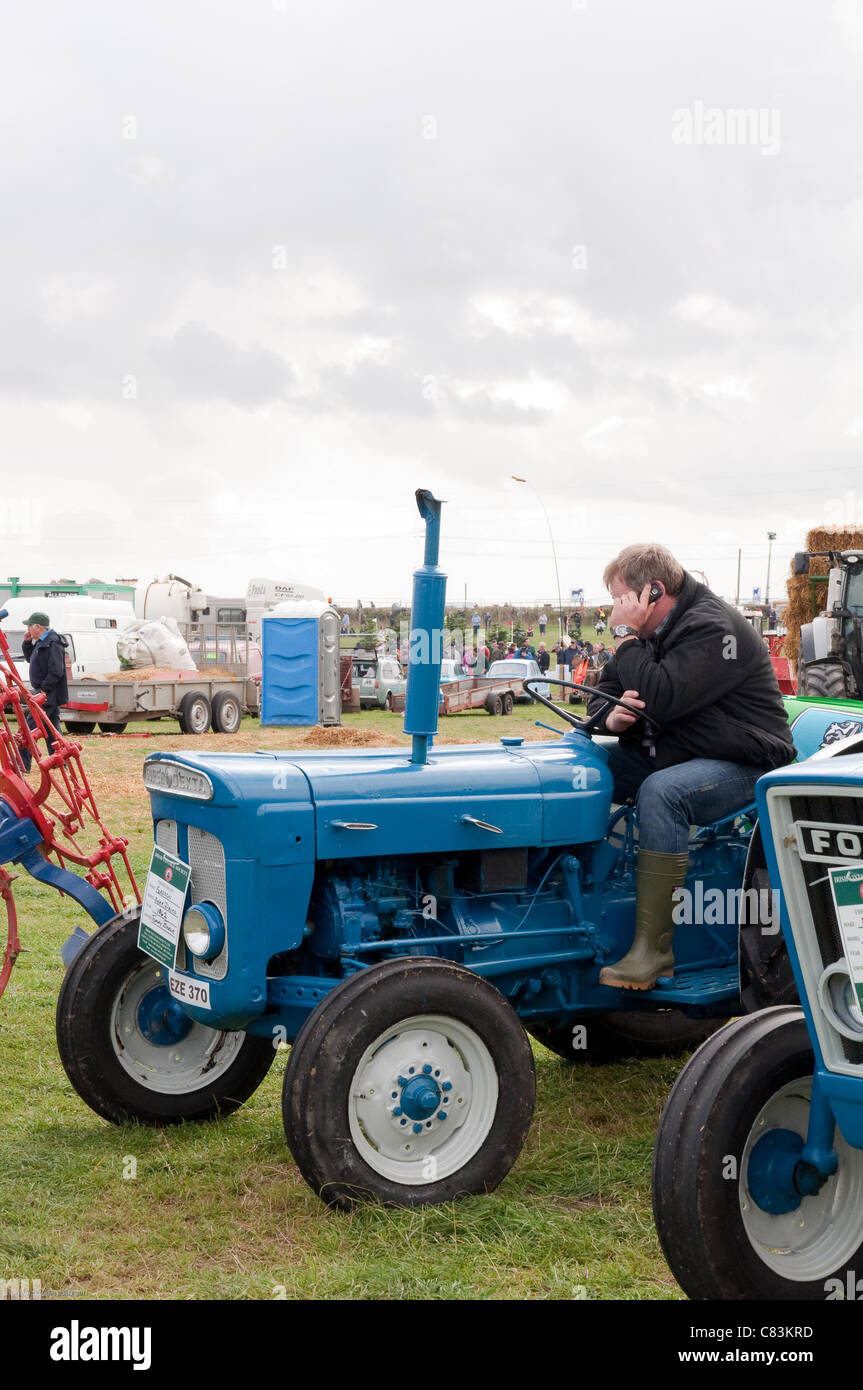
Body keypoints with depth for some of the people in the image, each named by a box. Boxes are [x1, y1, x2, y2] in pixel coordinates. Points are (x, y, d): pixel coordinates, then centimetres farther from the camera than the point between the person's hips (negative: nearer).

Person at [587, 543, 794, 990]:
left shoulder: (712, 627, -19)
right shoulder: (653, 631, 10)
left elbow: (660, 698, -30)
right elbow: (604, 691, 11)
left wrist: (626, 635, -20)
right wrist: (611, 716, -14)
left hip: (742, 765, -9)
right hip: (671, 755, 9)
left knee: (660, 793, -37)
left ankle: (653, 949, -33)